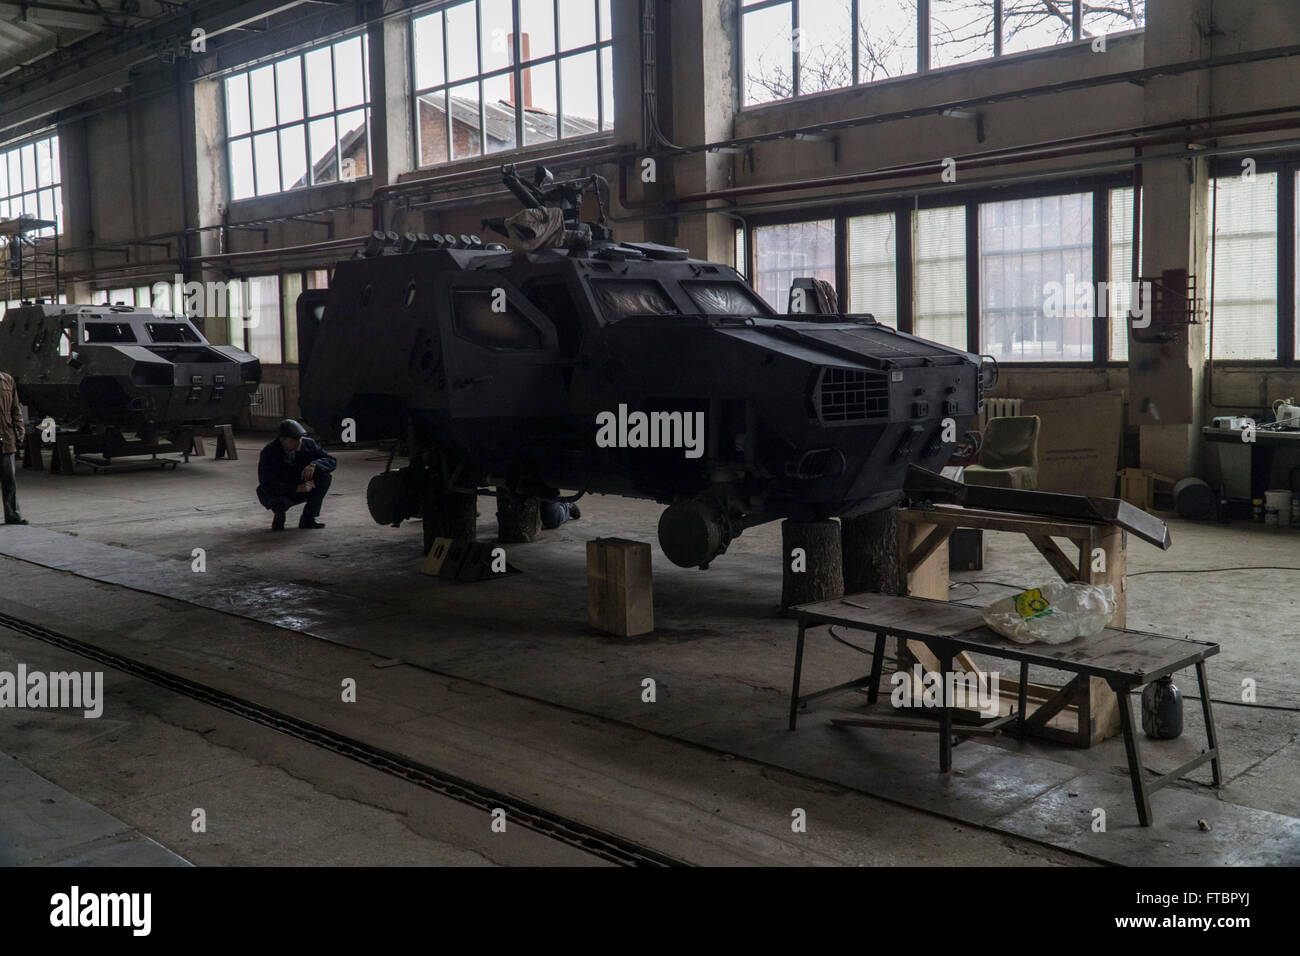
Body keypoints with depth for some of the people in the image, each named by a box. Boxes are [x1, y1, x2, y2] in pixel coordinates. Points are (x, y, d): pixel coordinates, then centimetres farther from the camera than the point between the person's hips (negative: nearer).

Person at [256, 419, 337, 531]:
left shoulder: (308, 444, -14)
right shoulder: (269, 453, -24)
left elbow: (332, 461, -10)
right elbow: (267, 485, -31)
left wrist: (314, 465, -34)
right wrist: (297, 488, -42)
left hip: (302, 490, 4)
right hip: (276, 492, -4)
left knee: (324, 477, -22)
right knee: (280, 502, -39)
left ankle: (308, 519, -9)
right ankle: (279, 516, 2)